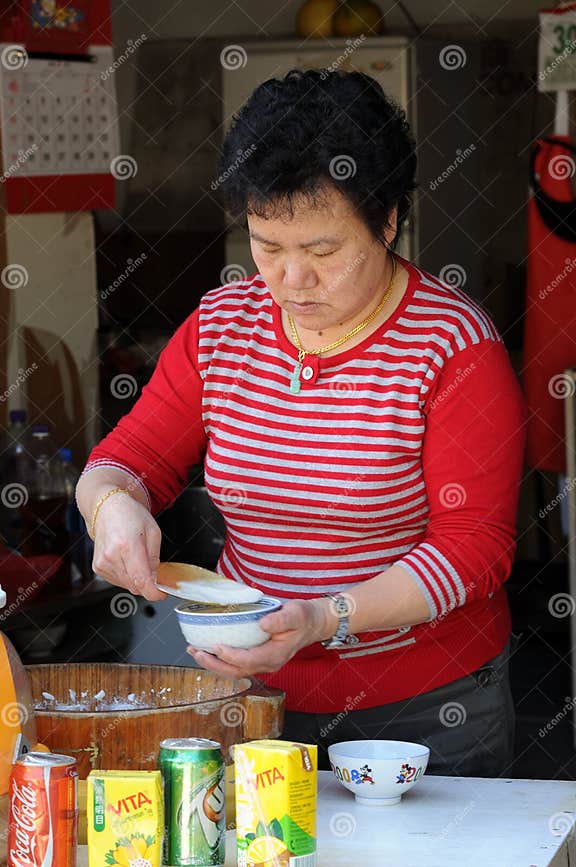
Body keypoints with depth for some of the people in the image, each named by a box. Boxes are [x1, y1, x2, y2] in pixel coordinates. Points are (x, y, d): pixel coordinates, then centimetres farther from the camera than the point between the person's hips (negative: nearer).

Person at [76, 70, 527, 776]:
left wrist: (325, 619, -29)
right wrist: (114, 504, -20)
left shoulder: (455, 345, -14)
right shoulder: (220, 326, 1)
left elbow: (474, 544, -17)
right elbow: (128, 457, 5)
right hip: (250, 691, 4)